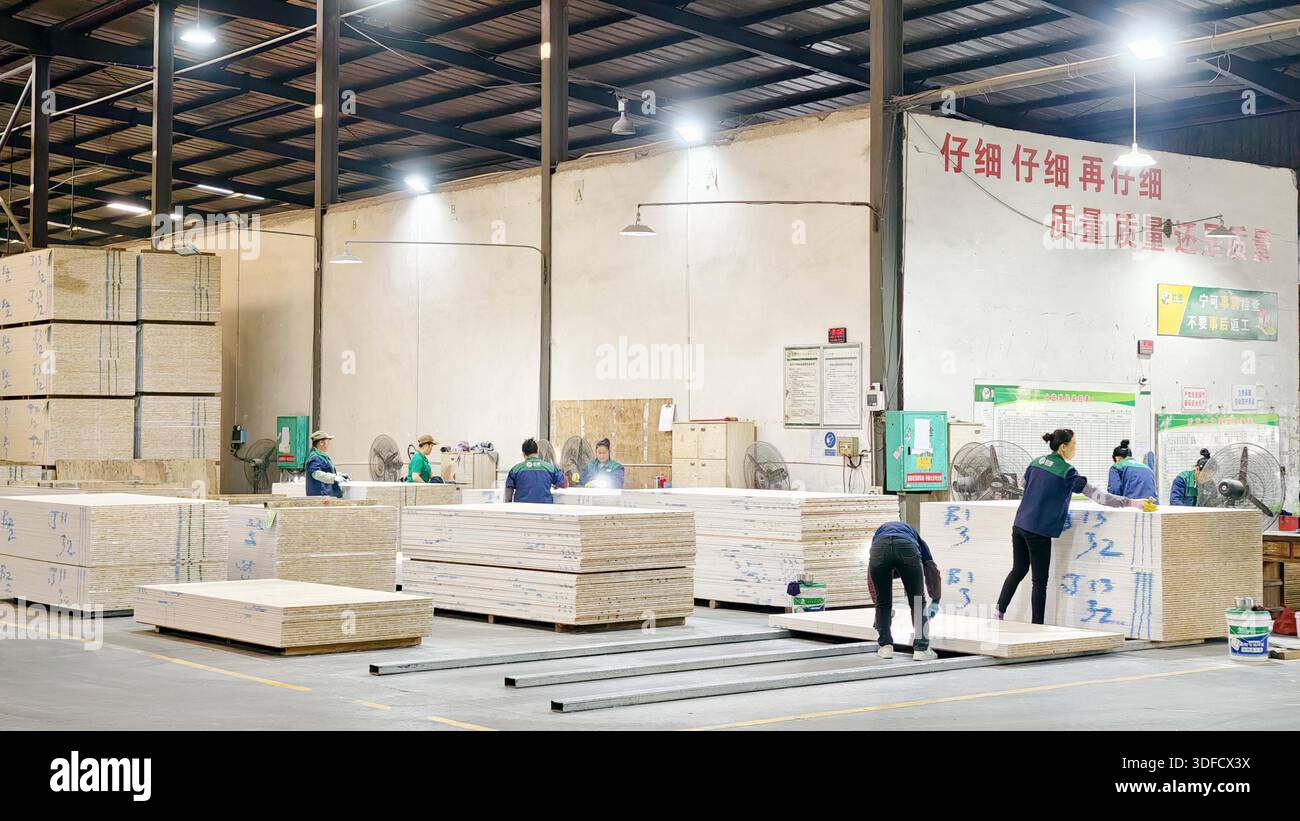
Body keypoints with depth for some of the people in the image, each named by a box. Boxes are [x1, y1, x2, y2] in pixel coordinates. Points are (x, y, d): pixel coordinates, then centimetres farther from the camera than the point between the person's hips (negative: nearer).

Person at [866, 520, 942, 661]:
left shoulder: (880, 531, 45)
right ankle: (921, 649, 14)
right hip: (907, 548, -1)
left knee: (882, 603, 22)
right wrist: (935, 601, 50)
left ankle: (885, 646, 22)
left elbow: (870, 580, 41)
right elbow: (932, 571, 38)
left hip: (879, 549, 1)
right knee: (917, 601, 16)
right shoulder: (915, 536, 43)